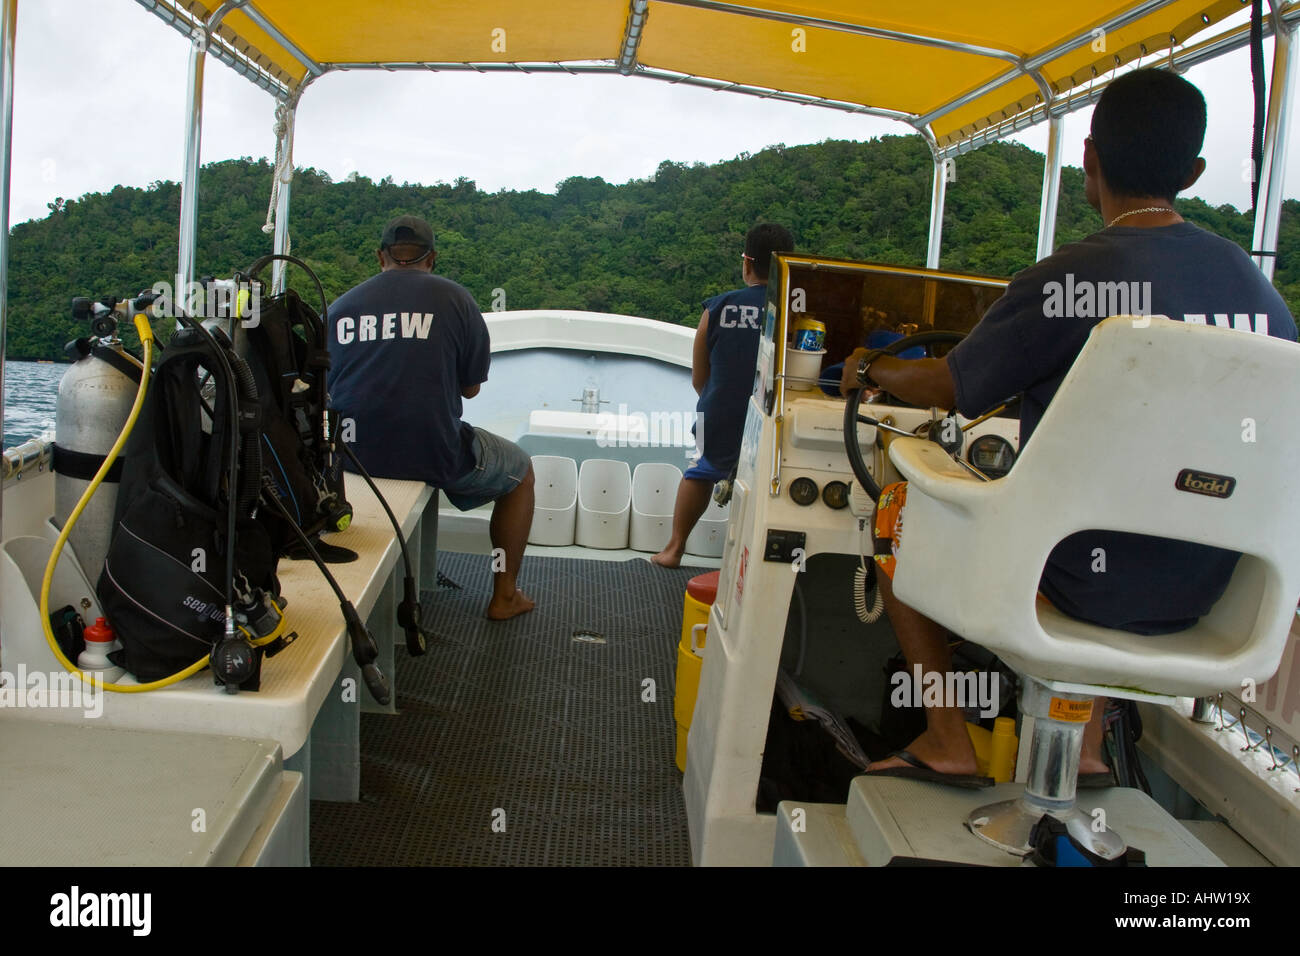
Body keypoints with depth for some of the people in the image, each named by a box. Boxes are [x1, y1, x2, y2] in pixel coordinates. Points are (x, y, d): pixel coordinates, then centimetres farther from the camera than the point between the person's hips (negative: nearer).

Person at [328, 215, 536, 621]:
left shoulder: (339, 306, 6)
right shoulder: (453, 298, -3)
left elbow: (329, 387, 15)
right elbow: (471, 388, 3)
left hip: (355, 454, 5)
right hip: (435, 455, -4)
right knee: (520, 470, 23)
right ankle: (504, 595, 24)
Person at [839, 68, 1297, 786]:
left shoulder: (1068, 280, -18)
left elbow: (950, 388, -7)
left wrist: (870, 369, 14)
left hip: (1077, 577, -6)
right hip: (1198, 594, 6)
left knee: (900, 510, 15)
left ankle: (946, 740, 17)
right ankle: (1086, 741, 36)